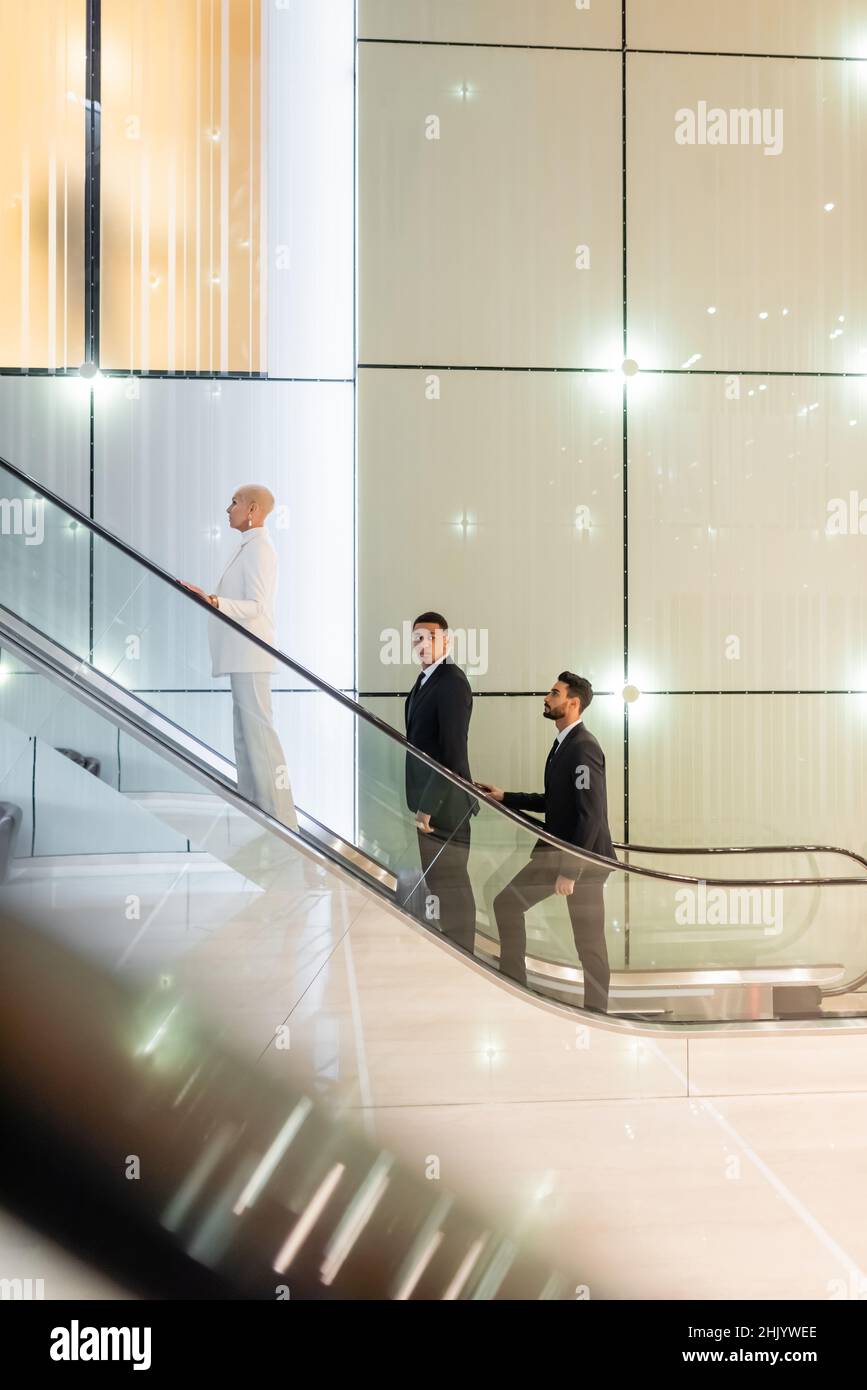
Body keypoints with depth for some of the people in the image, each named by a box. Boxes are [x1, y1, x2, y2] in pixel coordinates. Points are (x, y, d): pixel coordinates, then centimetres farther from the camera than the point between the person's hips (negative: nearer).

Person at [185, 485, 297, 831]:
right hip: (240, 654, 11)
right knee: (244, 733, 11)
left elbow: (255, 606, -20)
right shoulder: (249, 547, 19)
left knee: (258, 731, -10)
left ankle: (279, 816, -8)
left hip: (250, 652, -11)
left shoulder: (257, 547, -11)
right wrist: (208, 597, 30)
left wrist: (215, 603, -32)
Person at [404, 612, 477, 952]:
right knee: (439, 881, 17)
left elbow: (454, 752, -22)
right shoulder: (426, 679, 12)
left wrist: (428, 805, -21)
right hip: (428, 797, 9)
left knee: (450, 884, -1)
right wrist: (421, 802, 11)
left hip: (444, 802, -9)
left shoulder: (452, 682, -17)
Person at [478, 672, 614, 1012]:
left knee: (589, 943, 3)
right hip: (554, 851, 10)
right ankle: (513, 981, 24)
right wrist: (506, 797, 15)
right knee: (507, 903, 13)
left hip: (583, 858, -10)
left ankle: (596, 1012, 18)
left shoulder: (583, 748, -20)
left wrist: (570, 871, -24)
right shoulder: (562, 743, 9)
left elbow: (591, 815, -25)